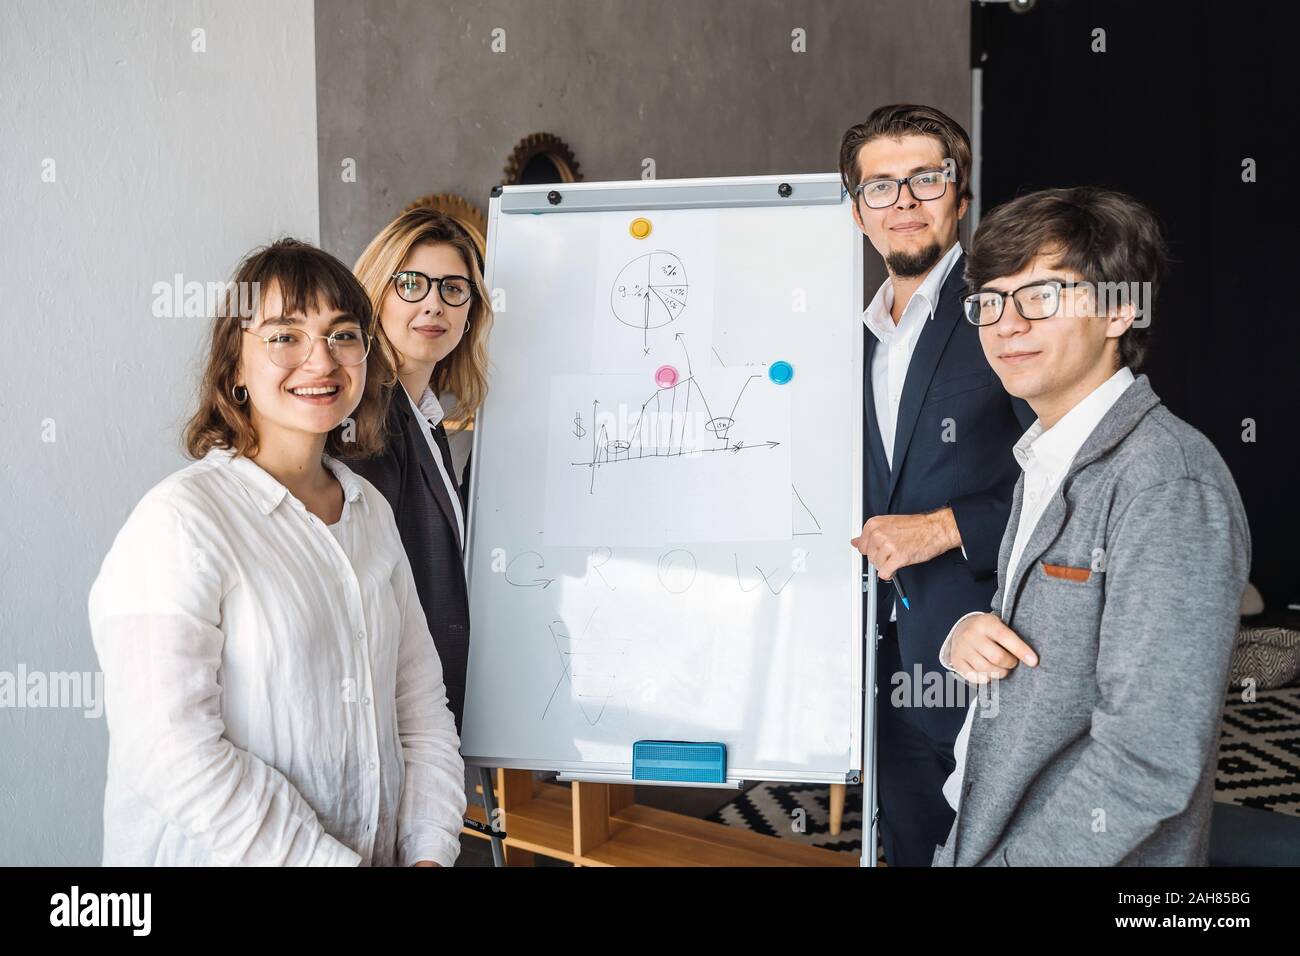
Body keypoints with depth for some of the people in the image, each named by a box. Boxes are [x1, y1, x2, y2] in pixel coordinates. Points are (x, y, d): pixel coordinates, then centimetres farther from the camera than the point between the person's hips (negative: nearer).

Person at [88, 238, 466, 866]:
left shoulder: (371, 509, 7)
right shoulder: (180, 520, -13)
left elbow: (420, 697, 8)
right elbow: (171, 754, -19)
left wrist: (430, 850, -2)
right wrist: (335, 862, -17)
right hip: (220, 854, -4)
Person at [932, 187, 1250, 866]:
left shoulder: (1169, 485, -22)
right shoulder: (1047, 460, 6)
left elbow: (1149, 763, -26)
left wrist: (1002, 861, -19)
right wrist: (967, 636, -8)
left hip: (1103, 855, -8)